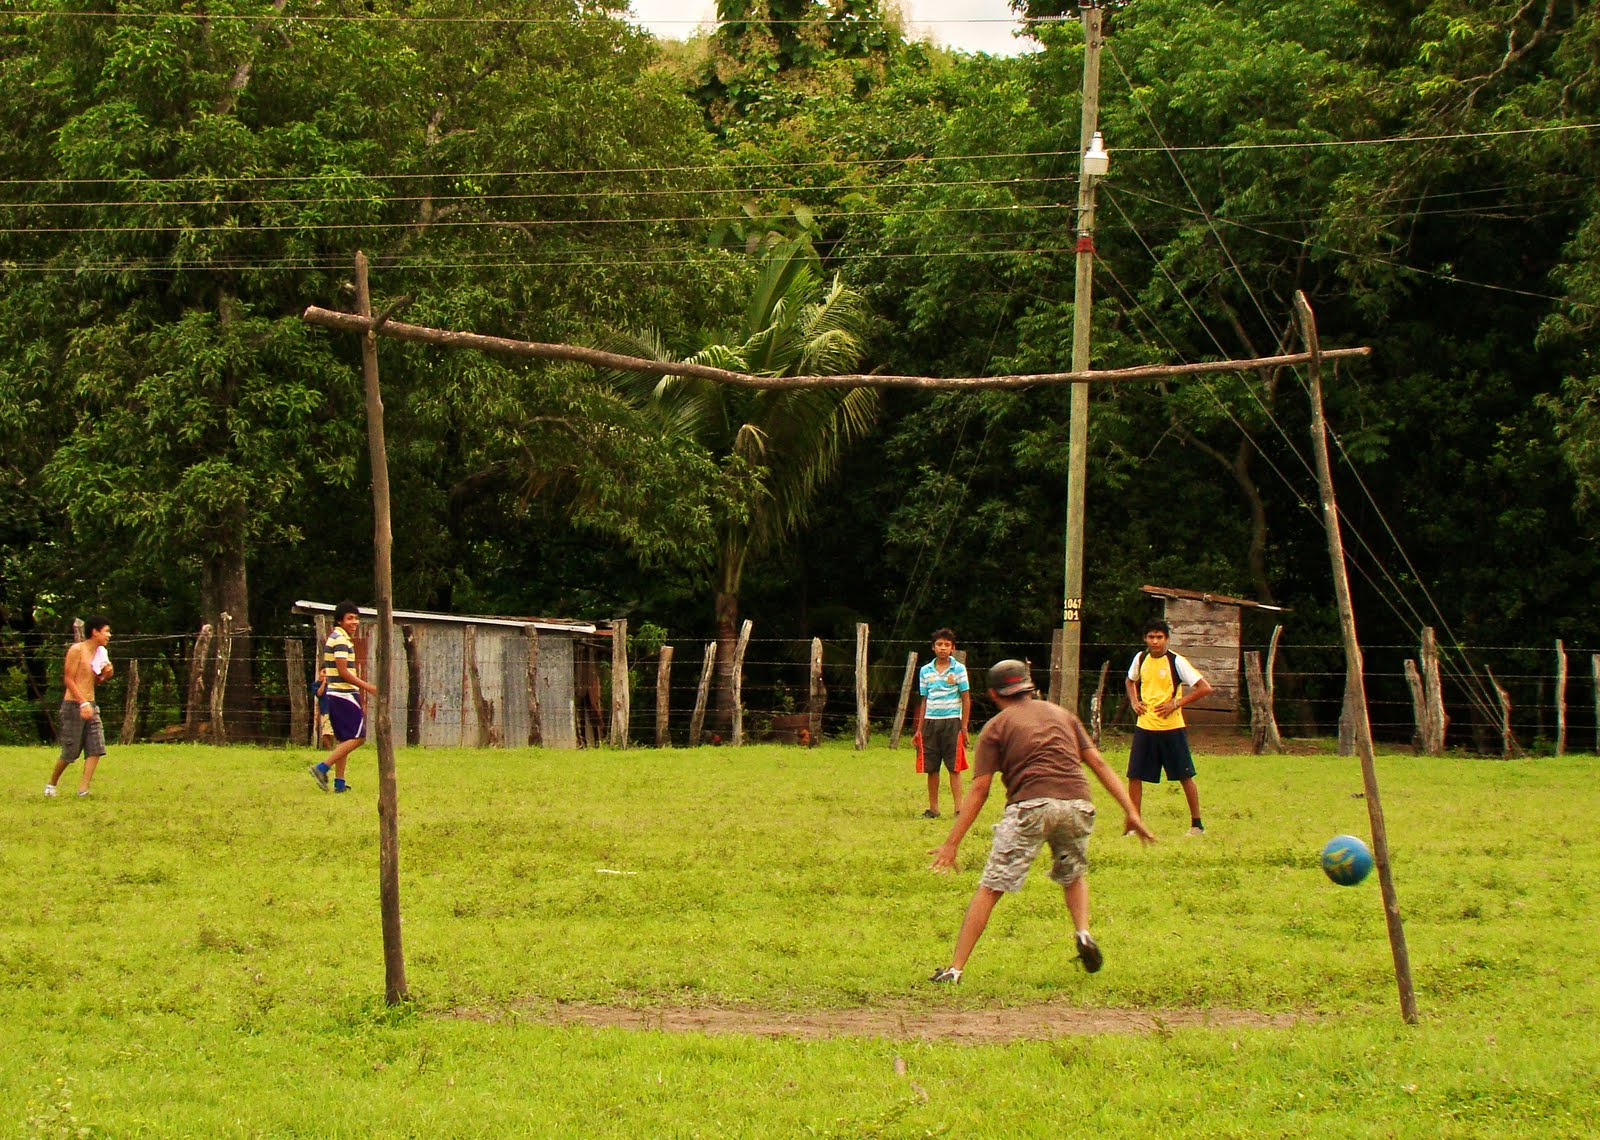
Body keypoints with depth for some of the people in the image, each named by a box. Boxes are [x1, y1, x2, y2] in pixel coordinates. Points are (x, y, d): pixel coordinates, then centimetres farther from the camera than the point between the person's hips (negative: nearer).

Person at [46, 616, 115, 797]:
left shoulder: (99, 653, 12)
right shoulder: (77, 650, -11)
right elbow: (69, 679, -14)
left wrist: (105, 676, 1)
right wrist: (83, 703, -22)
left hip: (90, 706, 7)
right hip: (73, 706, -7)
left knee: (96, 748, -7)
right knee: (70, 751, 0)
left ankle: (83, 788, -8)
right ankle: (51, 784, 20)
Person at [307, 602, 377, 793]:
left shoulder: (335, 638, 18)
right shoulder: (341, 640, -13)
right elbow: (343, 672, -19)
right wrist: (367, 687, -15)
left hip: (336, 696, 10)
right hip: (344, 694, -10)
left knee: (342, 739, 11)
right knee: (357, 737, -9)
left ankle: (339, 782, 11)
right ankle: (322, 768, -13)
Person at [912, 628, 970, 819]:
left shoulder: (958, 669, 1)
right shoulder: (925, 671, 10)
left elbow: (966, 699, 2)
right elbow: (924, 701, 15)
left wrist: (964, 727, -4)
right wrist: (919, 729, 12)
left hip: (952, 722, -3)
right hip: (930, 722, 3)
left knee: (954, 767, -4)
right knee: (931, 768, 5)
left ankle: (958, 808, -2)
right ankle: (933, 808, 11)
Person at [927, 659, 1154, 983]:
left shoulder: (995, 727, 14)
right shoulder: (1061, 714, 25)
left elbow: (979, 790, 6)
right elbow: (1098, 763, 15)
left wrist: (951, 843, 5)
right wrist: (1132, 811, 12)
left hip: (1030, 805, -3)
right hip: (1077, 804, 3)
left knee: (990, 889, -1)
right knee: (1073, 875, 29)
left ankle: (955, 969, -5)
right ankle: (1083, 932, 5)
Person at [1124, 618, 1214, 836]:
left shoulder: (1176, 662, -11)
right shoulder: (1140, 659, 4)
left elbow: (1205, 688, -13)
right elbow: (1131, 681, 26)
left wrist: (1176, 703, -16)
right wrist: (1134, 702, 8)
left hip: (1171, 727, -4)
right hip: (1144, 726, 4)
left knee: (1185, 776, 3)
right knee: (1135, 776, 0)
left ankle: (1196, 824, 13)